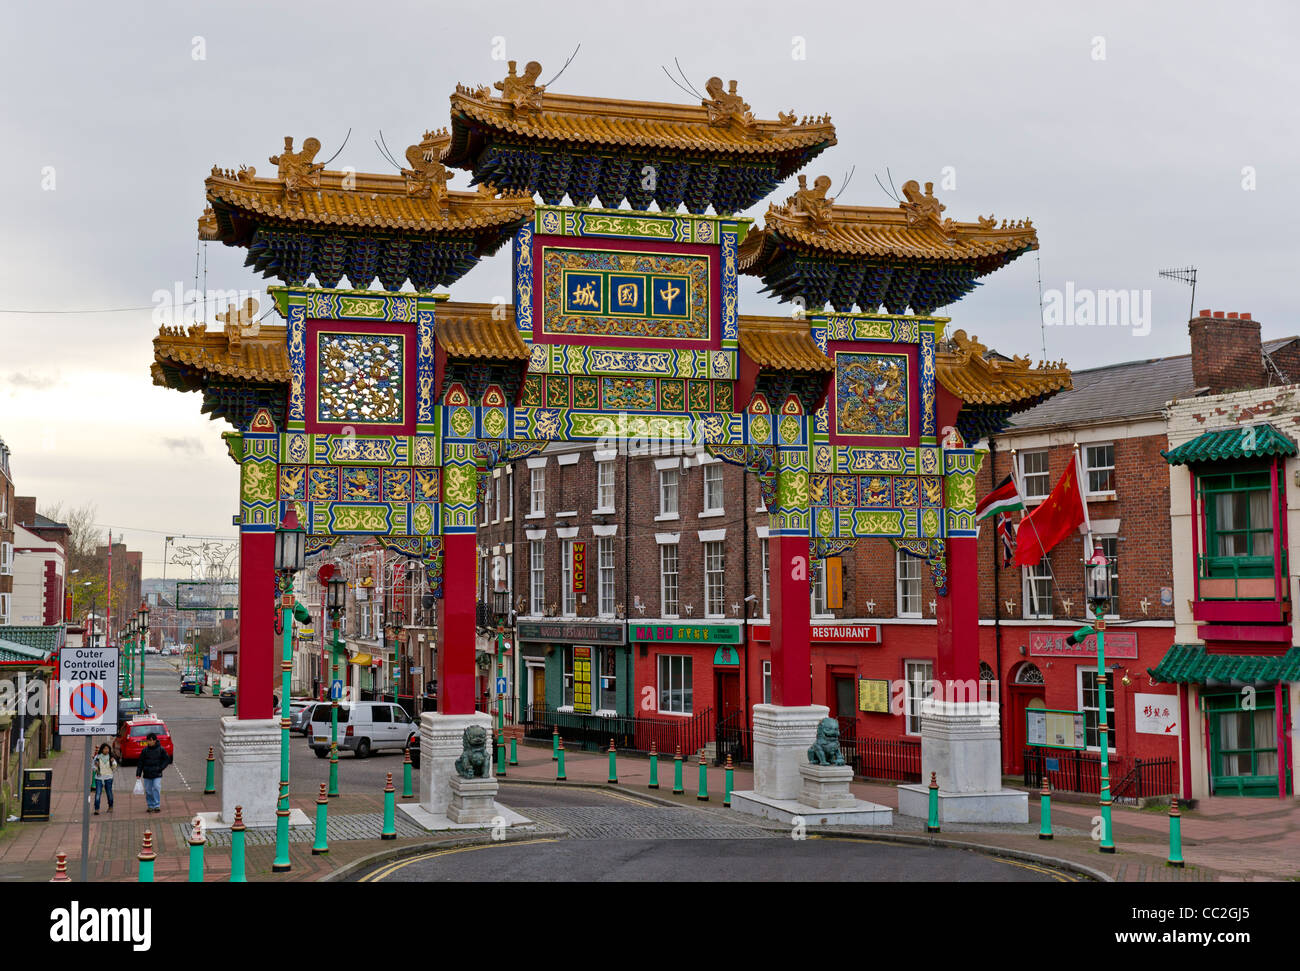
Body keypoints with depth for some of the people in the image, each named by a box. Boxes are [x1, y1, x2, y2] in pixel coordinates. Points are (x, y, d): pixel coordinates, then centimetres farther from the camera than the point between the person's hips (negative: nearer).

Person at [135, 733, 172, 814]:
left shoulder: (161, 749, -1)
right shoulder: (144, 750, 3)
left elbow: (167, 760, 5)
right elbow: (140, 762, 7)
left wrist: (160, 768, -7)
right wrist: (138, 773, 1)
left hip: (157, 774, -2)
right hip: (147, 774, 2)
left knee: (156, 788, -16)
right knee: (148, 791, 5)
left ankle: (157, 806, -12)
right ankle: (150, 806, 17)